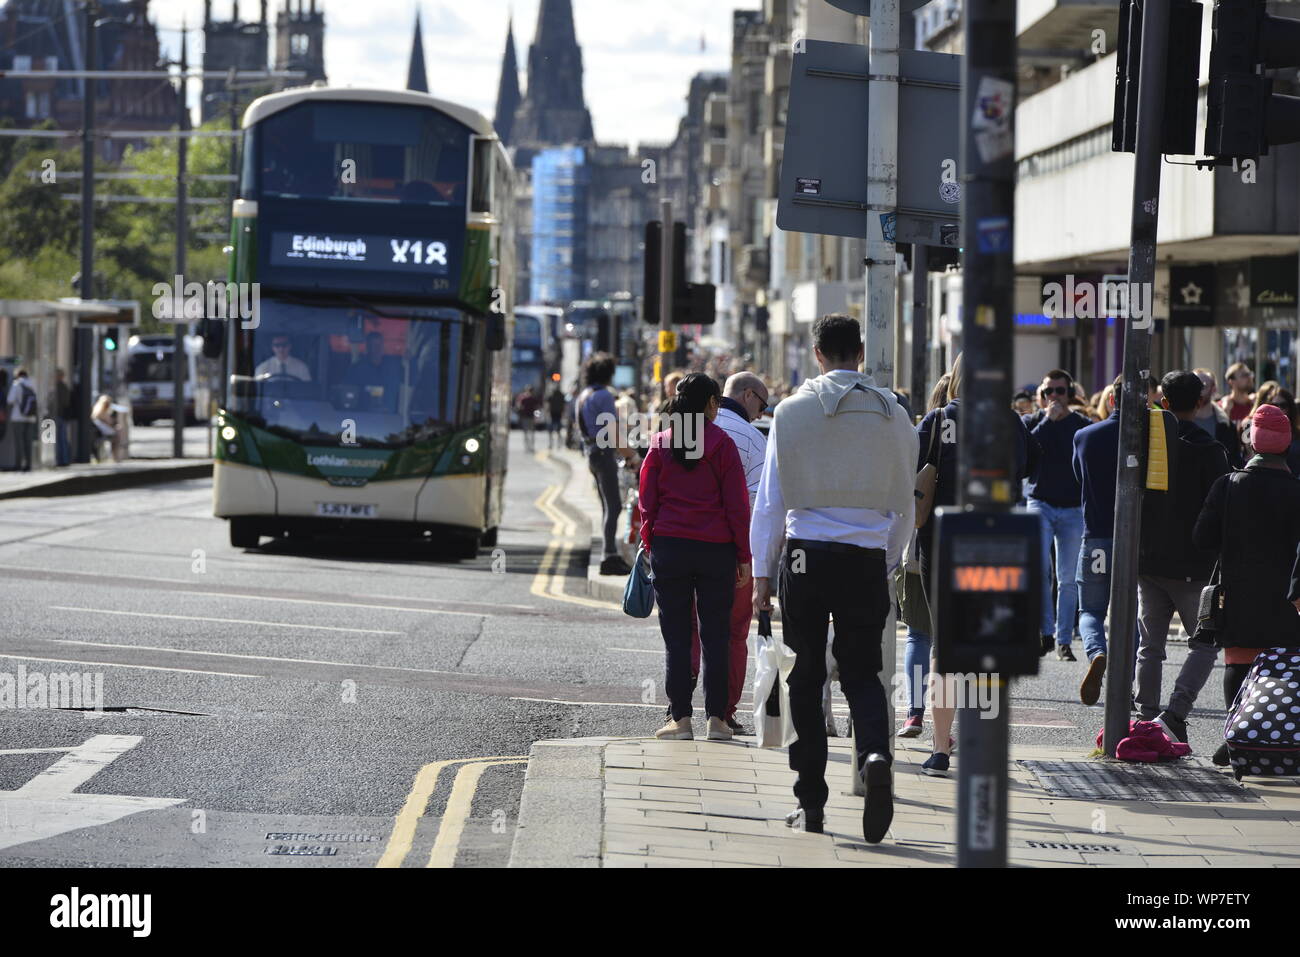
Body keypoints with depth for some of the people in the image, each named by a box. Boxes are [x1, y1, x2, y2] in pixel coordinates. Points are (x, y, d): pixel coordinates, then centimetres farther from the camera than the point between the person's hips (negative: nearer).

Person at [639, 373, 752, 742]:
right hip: (716, 548, -1)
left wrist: (650, 547, 12)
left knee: (676, 637, 4)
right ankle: (716, 718, 4)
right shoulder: (722, 445, -2)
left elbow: (647, 504, 4)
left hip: (669, 546, 1)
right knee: (715, 636, 5)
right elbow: (737, 504, -2)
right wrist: (744, 557, 2)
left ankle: (680, 718, 2)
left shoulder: (660, 445, 4)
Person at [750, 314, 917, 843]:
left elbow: (771, 498, 2)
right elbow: (904, 504, 8)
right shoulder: (892, 416, 3)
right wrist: (890, 563, 21)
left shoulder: (793, 411, 0)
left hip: (806, 557, -1)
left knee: (806, 678, 8)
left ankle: (811, 802, 9)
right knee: (861, 673, 9)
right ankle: (875, 755, -21)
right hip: (867, 559, 1)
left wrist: (762, 572, 9)